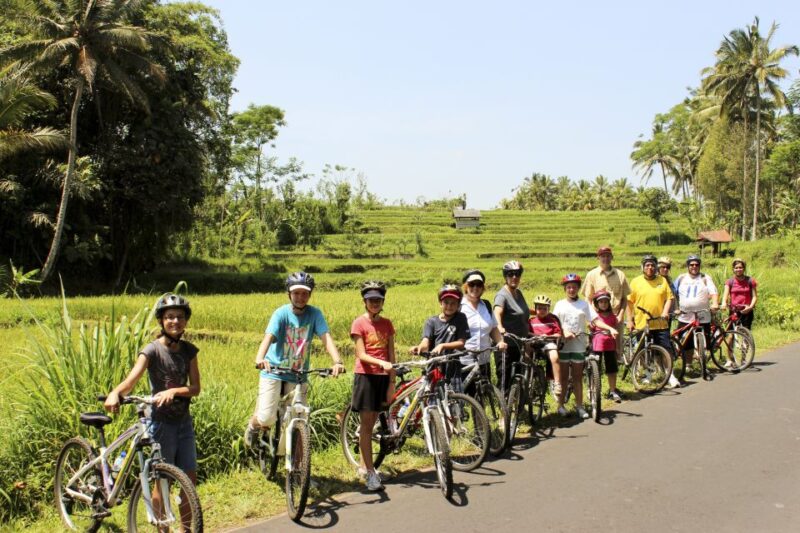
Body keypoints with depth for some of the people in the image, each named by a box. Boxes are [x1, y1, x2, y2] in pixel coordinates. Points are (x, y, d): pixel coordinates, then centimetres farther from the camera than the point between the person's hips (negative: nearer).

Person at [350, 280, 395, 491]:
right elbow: (361, 355, -11)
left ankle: (363, 465, 24)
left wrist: (392, 383, 3)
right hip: (365, 376, -4)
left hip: (383, 378, 4)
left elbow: (391, 355, 8)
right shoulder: (359, 323, -4)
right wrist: (382, 363, -27)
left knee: (370, 423, 11)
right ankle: (370, 472, -4)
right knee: (366, 424, -4)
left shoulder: (387, 324, 9)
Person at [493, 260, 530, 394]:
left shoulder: (518, 292, 12)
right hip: (506, 346, -8)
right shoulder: (502, 295, -13)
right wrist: (500, 328, -52)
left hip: (520, 345, 8)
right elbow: (497, 313, -34)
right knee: (505, 382, -8)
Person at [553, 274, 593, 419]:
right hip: (563, 343, 0)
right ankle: (560, 405, 13)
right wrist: (565, 332, -20)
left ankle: (579, 406, 10)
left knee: (578, 376, 5)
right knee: (563, 376, 6)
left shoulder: (583, 304, 7)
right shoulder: (560, 304, 6)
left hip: (579, 345, 0)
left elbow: (595, 319, -1)